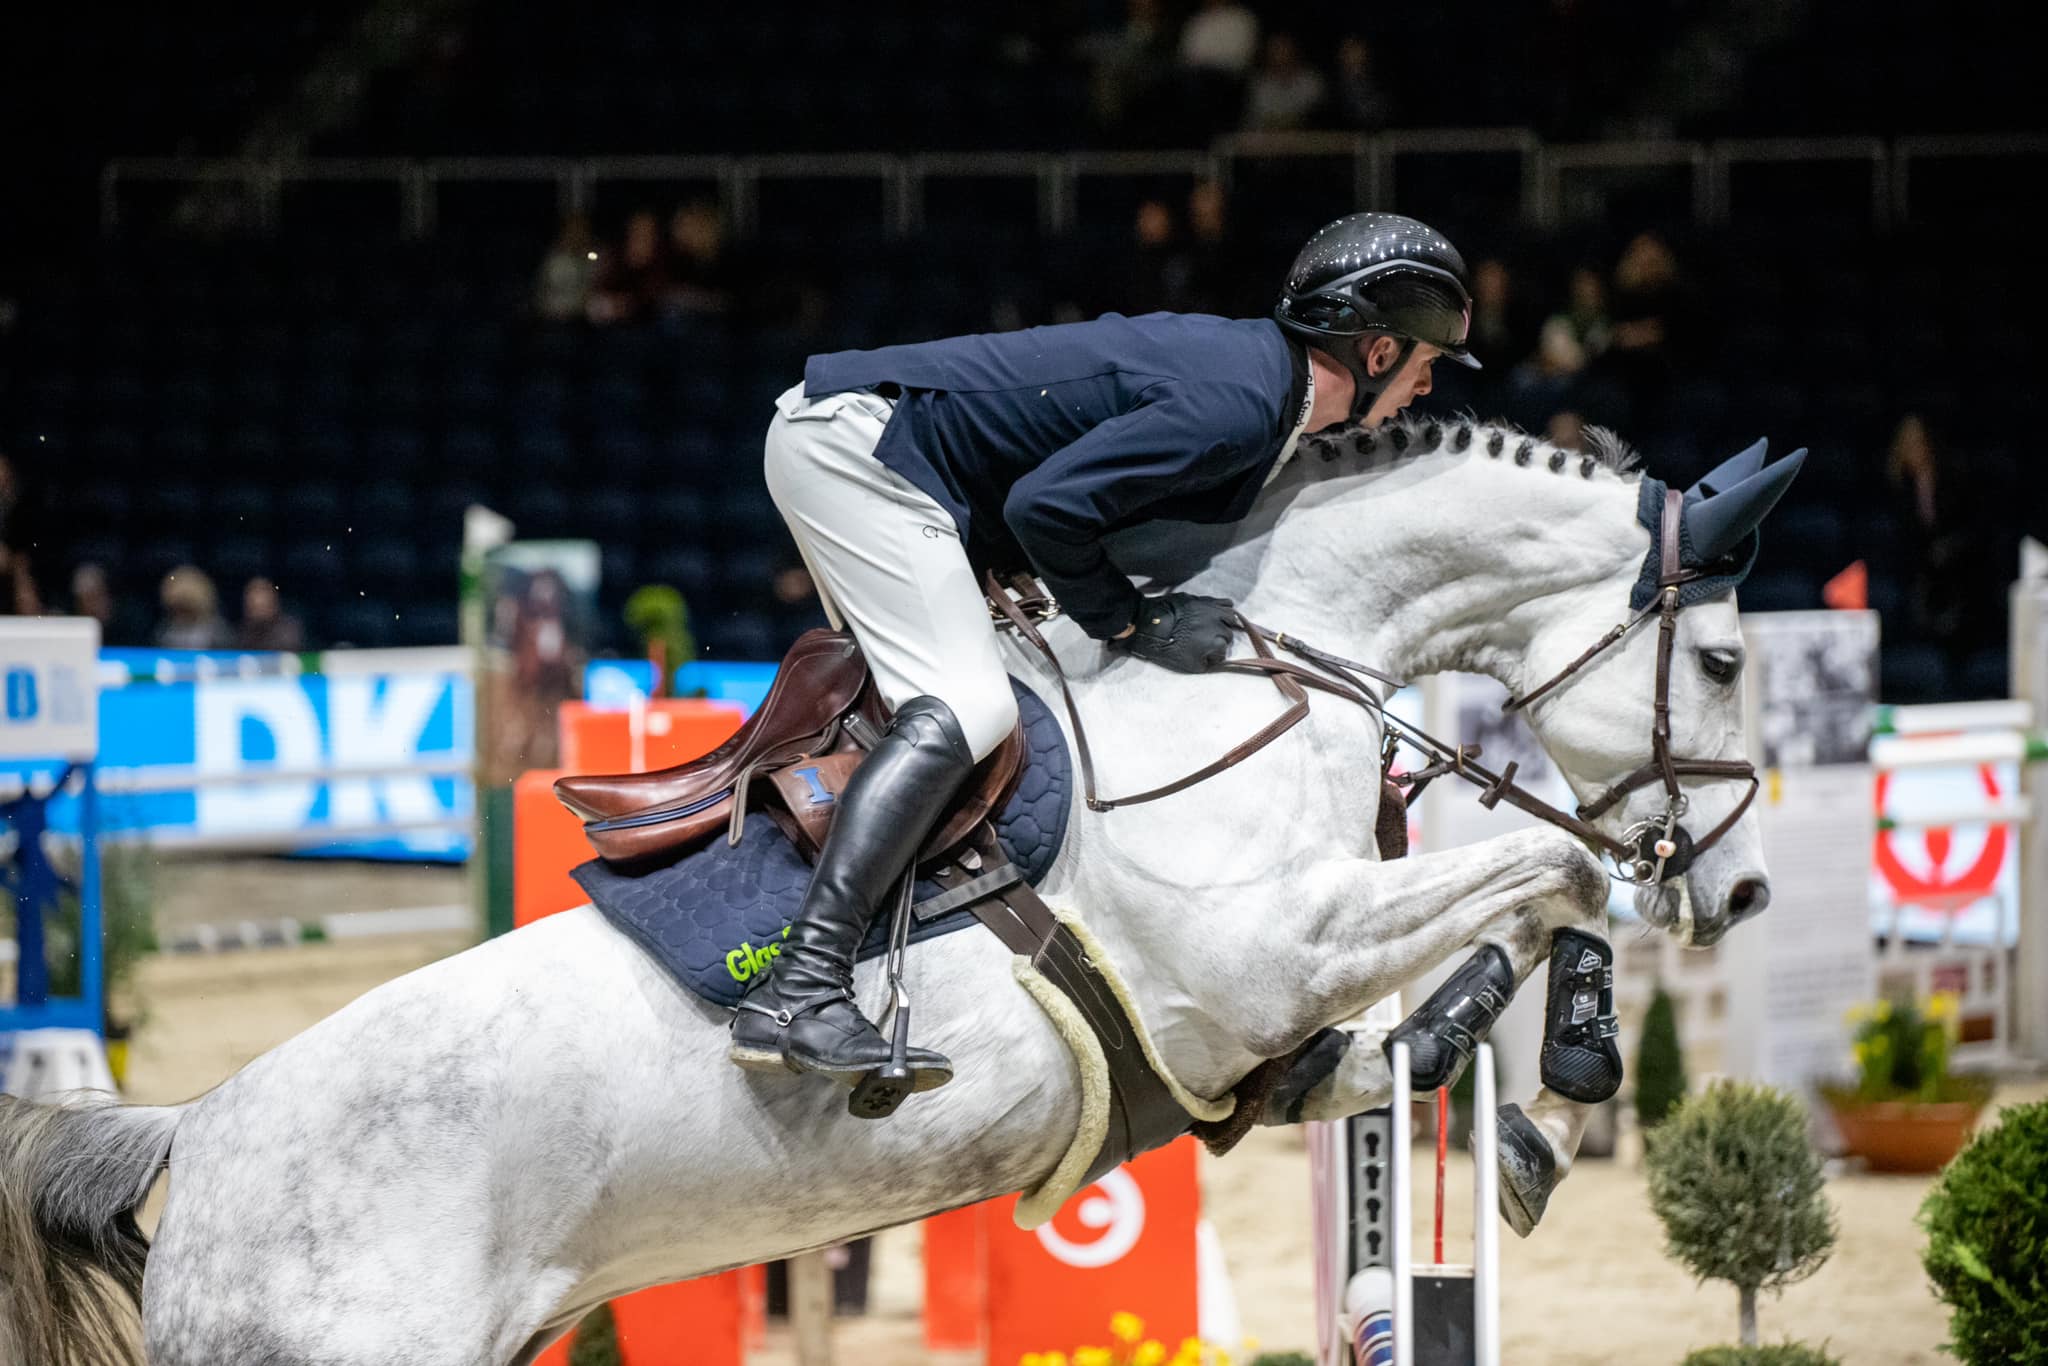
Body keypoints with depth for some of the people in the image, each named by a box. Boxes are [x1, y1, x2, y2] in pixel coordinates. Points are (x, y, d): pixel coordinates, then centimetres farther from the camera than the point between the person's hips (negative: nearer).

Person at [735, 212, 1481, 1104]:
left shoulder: (1248, 365, 11)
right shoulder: (1241, 404, -19)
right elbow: (1047, 505, -25)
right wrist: (1130, 624, -13)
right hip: (859, 438, -11)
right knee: (965, 709, -21)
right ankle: (797, 995, -33)